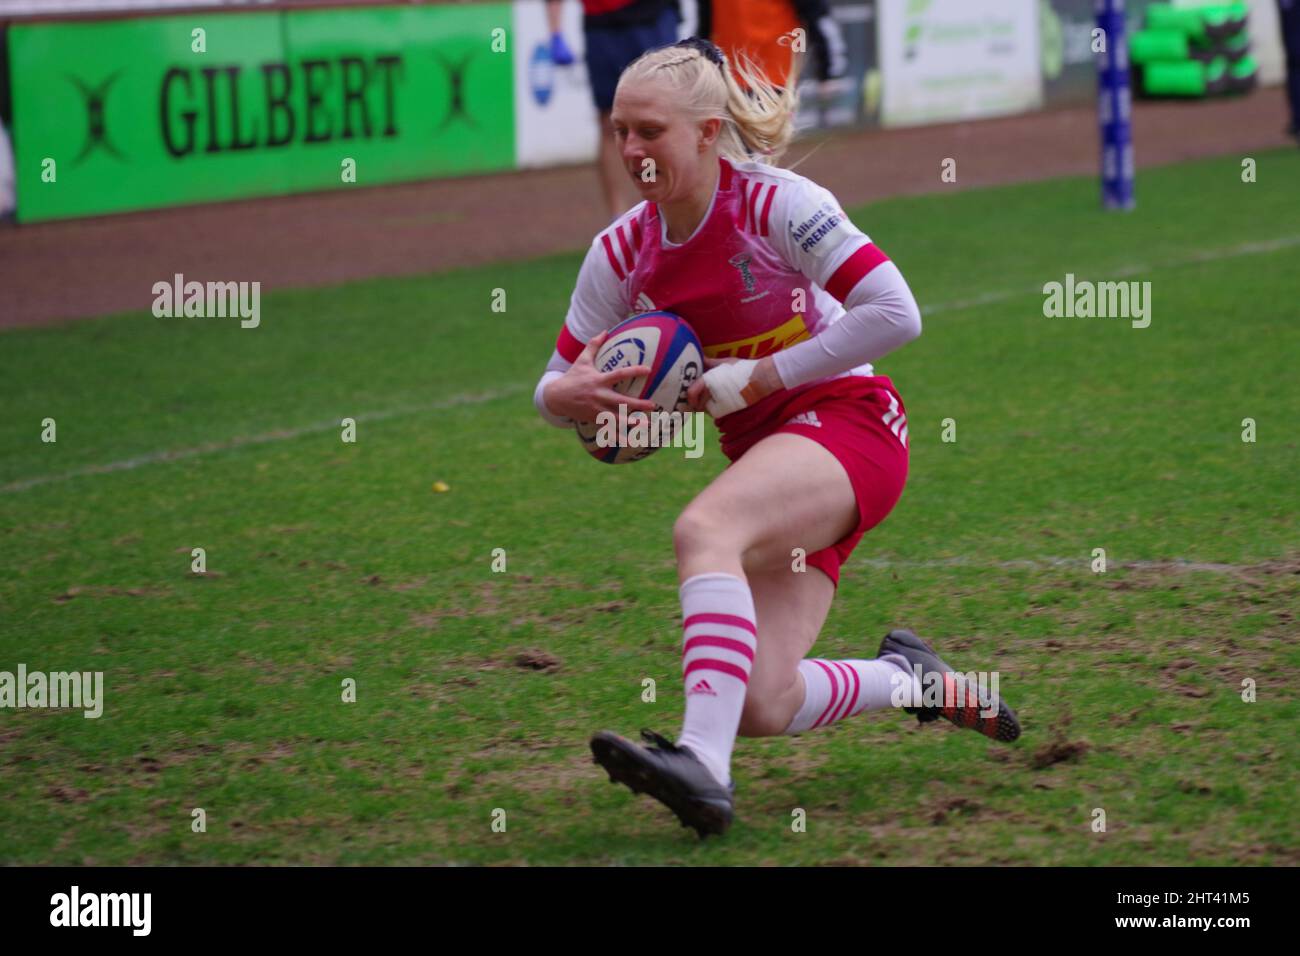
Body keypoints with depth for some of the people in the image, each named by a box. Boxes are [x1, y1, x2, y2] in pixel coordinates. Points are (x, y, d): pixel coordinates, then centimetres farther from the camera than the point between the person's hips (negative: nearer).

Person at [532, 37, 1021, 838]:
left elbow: (895, 314, -18)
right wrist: (570, 394, -17)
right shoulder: (622, 253, 3)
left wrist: (762, 378, -18)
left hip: (847, 421, -6)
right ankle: (910, 680, 21)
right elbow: (557, 388, 9)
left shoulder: (777, 203, -12)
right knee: (761, 706, -10)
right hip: (767, 453, 6)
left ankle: (704, 765, -46)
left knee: (702, 530, -35)